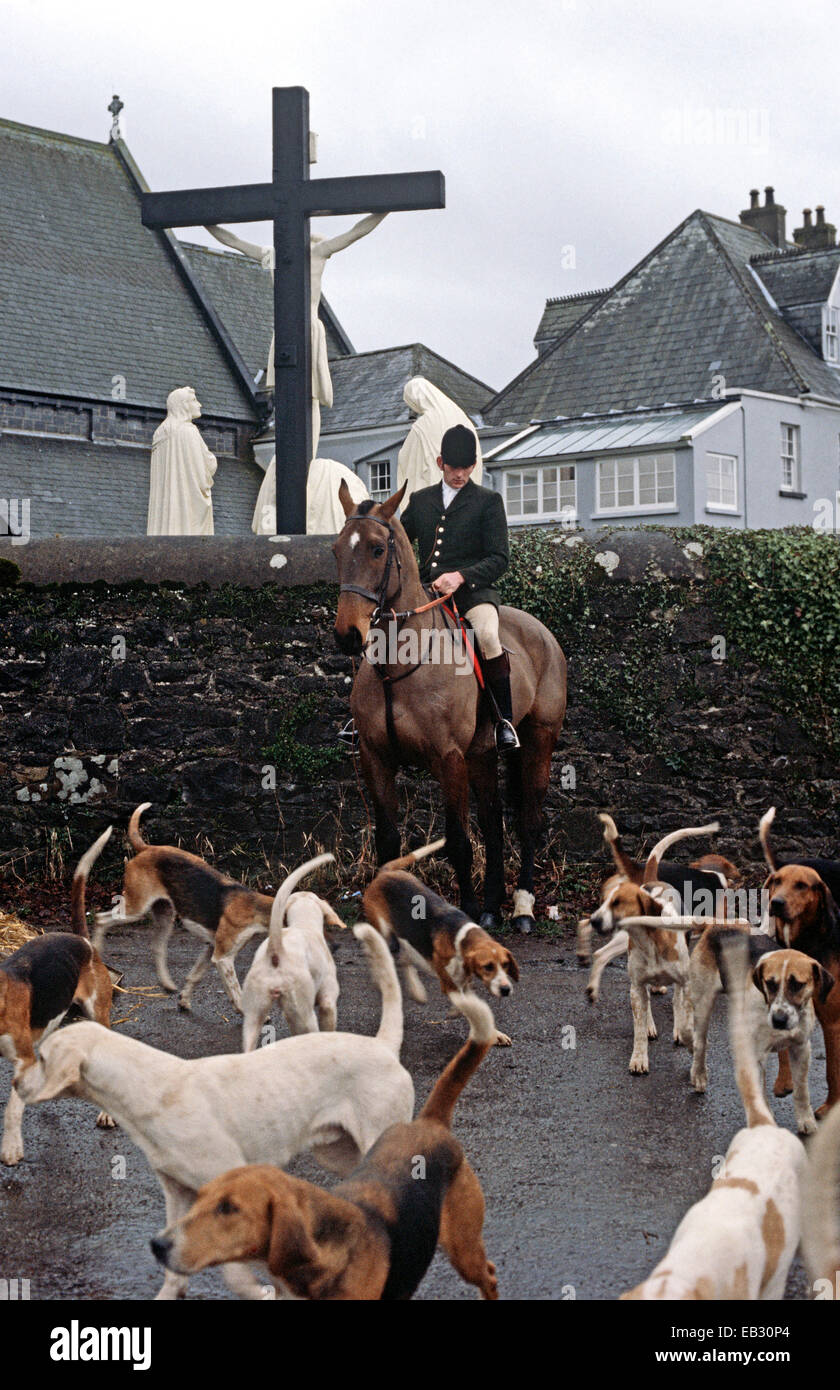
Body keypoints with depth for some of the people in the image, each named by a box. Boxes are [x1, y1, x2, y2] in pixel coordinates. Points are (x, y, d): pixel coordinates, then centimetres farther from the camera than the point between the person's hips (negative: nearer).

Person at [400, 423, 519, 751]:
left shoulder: (489, 501, 6)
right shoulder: (420, 500, 18)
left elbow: (499, 559, -2)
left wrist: (461, 576, -19)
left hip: (473, 589, -4)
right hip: (427, 589, 5)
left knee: (488, 635, -35)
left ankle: (505, 721, -21)